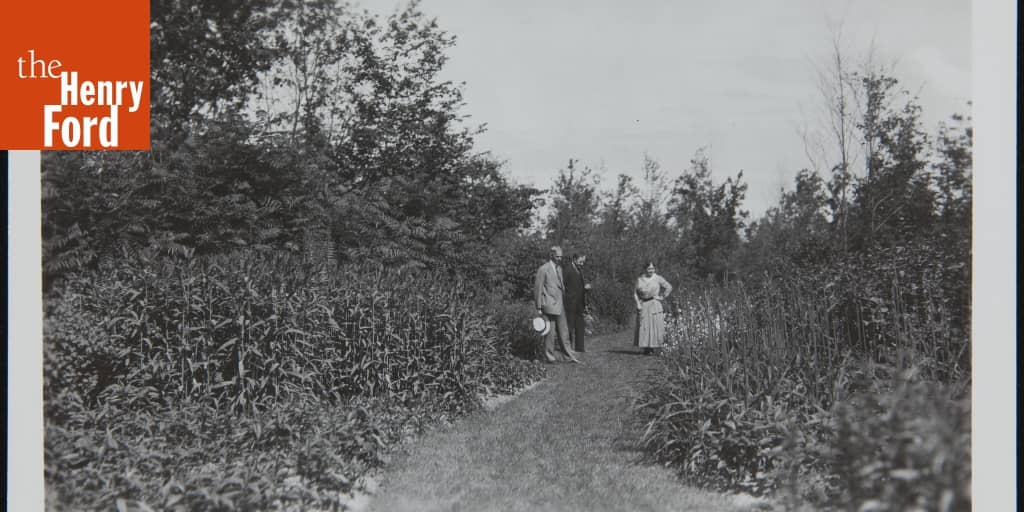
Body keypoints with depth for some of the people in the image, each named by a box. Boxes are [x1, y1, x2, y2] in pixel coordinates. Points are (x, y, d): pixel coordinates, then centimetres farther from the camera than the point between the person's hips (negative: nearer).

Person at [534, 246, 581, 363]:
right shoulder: (543, 269, -10)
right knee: (550, 332, -2)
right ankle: (549, 357, 7)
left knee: (563, 332, 8)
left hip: (560, 305, 7)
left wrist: (564, 300, 18)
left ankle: (568, 355, 12)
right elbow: (537, 289, -9)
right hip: (549, 305, -7)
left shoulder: (559, 268, 14)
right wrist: (539, 308, -10)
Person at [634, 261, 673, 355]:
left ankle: (653, 346, -1)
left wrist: (662, 297, -1)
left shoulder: (658, 278, 1)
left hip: (655, 304, -2)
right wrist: (638, 304, -2)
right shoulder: (640, 279, 8)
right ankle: (646, 348, 2)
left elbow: (669, 287, 4)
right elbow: (635, 293, 9)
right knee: (643, 326, -1)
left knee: (655, 325, -7)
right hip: (643, 305, 2)